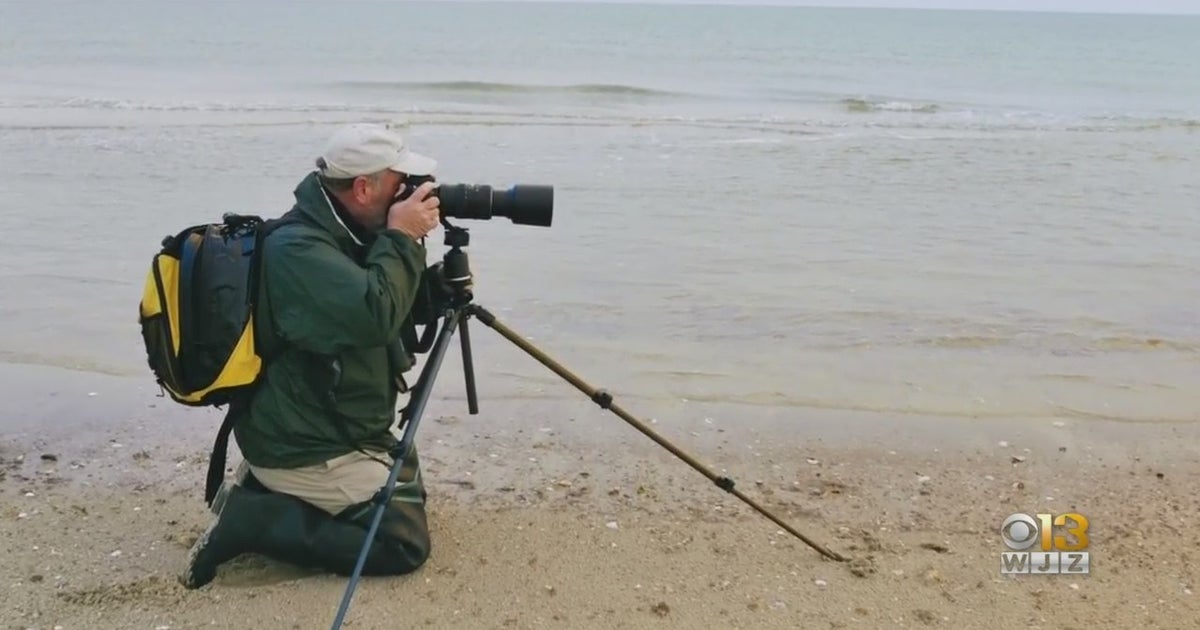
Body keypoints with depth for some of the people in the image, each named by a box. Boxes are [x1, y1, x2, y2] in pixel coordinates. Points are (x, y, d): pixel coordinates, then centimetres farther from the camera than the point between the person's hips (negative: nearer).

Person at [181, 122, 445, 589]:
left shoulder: (345, 235, 5)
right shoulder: (298, 248, -24)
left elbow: (403, 311, 13)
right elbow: (376, 316, -37)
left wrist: (402, 242, -2)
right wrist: (401, 239, -23)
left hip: (325, 432, 10)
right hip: (305, 449, -10)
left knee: (410, 487, 28)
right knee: (405, 542, -11)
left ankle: (263, 487, 17)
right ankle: (247, 520, -7)